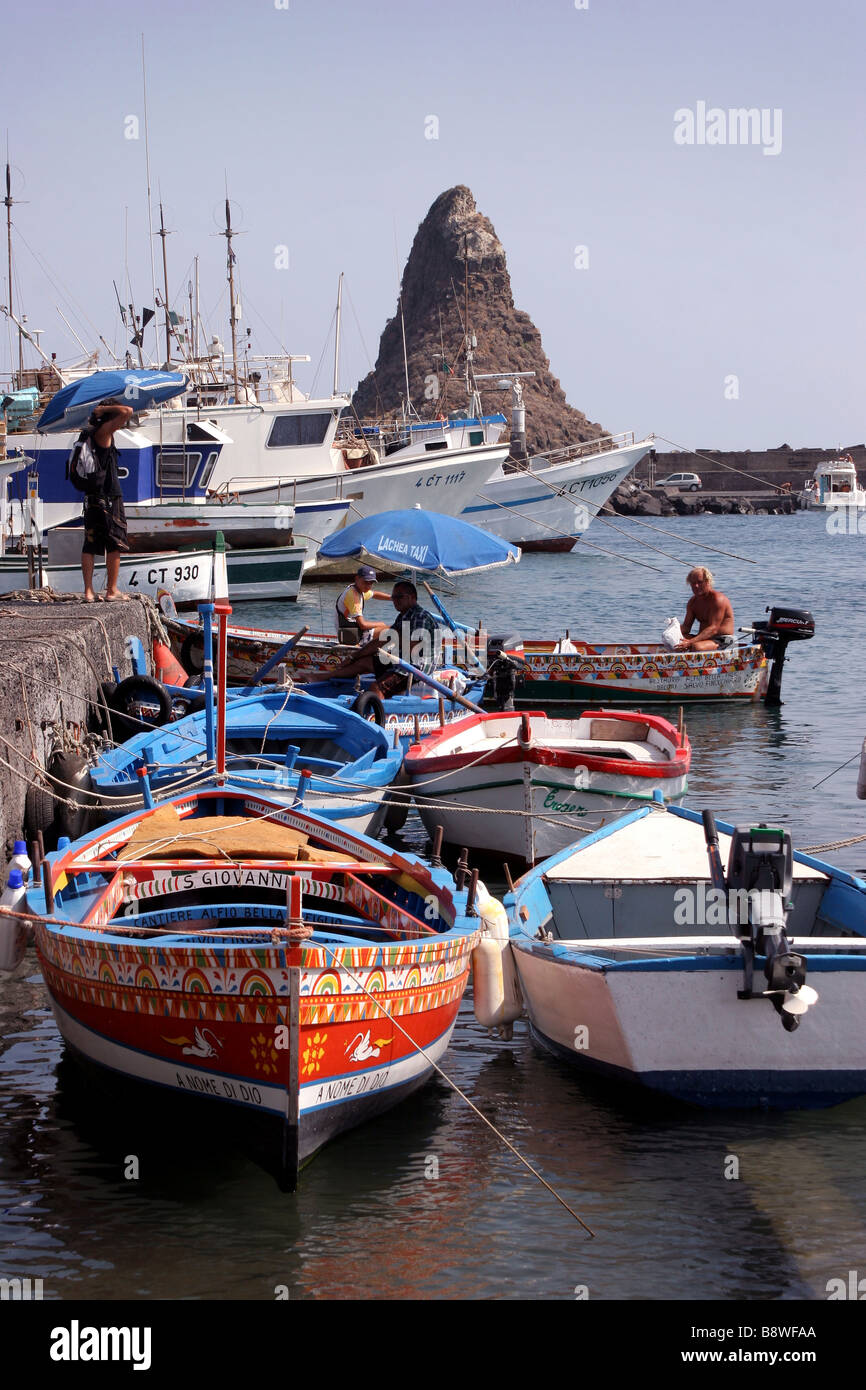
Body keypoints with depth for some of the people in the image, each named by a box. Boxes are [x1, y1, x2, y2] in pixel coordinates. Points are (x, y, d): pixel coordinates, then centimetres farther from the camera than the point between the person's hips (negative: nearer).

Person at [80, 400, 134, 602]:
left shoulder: (92, 434, 13)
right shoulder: (103, 432, -10)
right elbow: (127, 411, -18)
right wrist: (104, 409, -8)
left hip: (92, 498, 8)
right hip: (108, 498, -8)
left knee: (90, 545, 6)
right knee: (114, 545, -1)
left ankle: (88, 590, 4)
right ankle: (112, 590, 1)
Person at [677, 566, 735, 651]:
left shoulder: (717, 599, -16)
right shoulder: (693, 601, 11)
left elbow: (713, 629, -25)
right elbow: (686, 626, 9)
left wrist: (690, 642, -36)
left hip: (722, 641, -8)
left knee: (696, 647, -37)